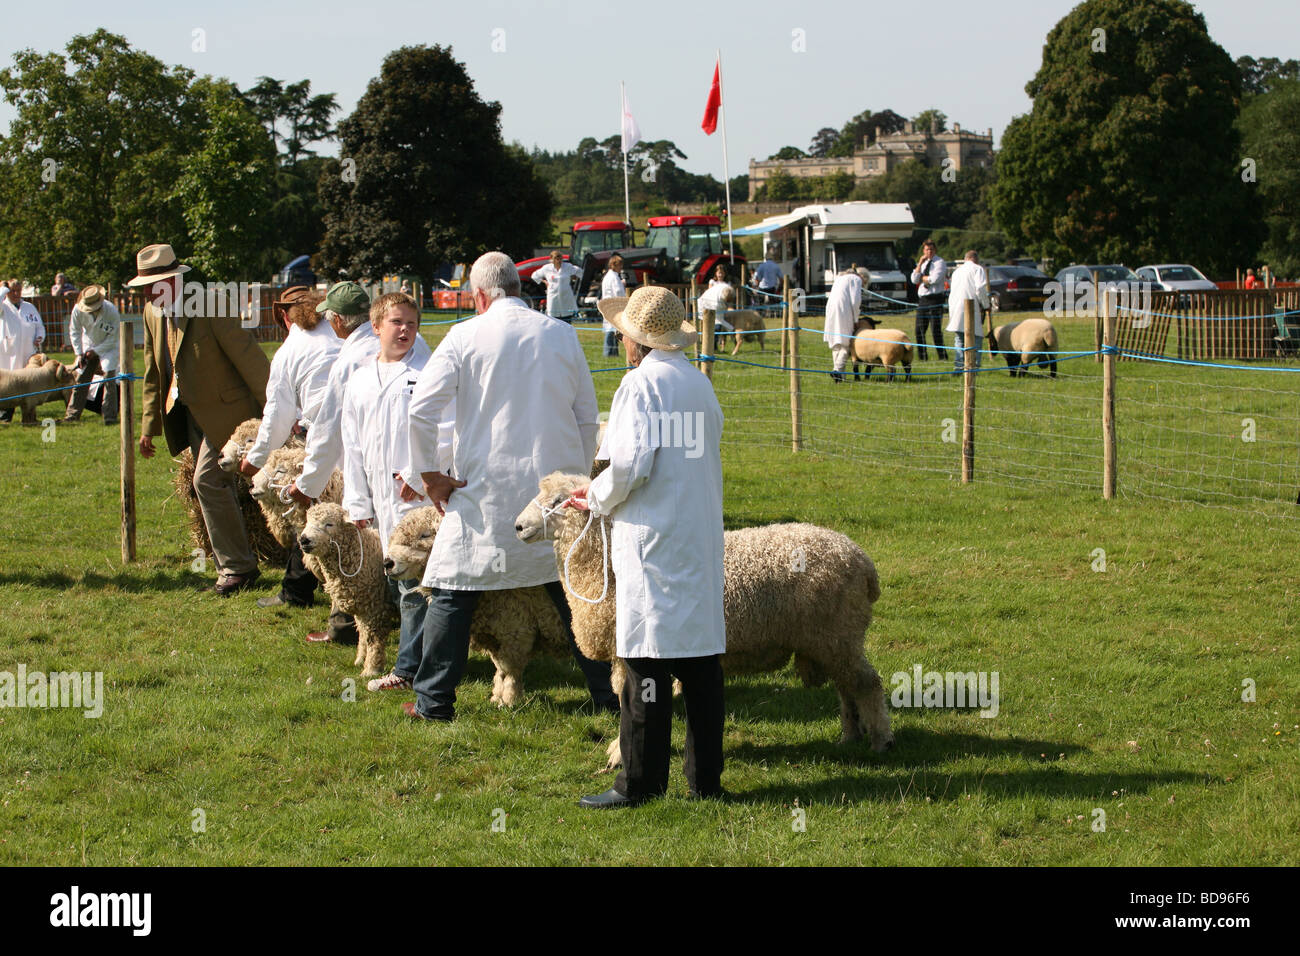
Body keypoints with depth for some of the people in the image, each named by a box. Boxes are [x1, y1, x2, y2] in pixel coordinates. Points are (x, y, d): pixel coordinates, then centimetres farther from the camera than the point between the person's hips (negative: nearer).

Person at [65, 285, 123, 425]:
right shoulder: (78, 310, -20)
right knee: (81, 378, 0)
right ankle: (72, 415, 8)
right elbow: (74, 332, -4)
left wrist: (95, 351, -21)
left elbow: (113, 338, -19)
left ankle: (110, 417, -12)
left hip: (108, 347, -3)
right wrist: (79, 354, -11)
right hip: (88, 347, 3)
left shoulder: (112, 312, -28)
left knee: (109, 378, -15)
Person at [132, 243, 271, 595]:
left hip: (224, 408, -8)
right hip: (187, 410, 8)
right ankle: (238, 561, 21)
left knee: (208, 479, -15)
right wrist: (150, 424, 12)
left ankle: (236, 566, -6)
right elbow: (154, 373, 13)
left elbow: (251, 360, -19)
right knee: (216, 486, 10)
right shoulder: (152, 312, 2)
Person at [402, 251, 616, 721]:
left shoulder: (467, 335, -4)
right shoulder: (561, 334, 5)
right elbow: (587, 418, 10)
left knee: (453, 590, 6)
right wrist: (577, 476, 20)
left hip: (486, 488, -3)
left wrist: (428, 475, -3)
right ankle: (607, 692, 15)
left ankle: (434, 700, 7)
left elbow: (421, 407, -11)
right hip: (556, 481, 3)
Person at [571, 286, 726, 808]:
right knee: (700, 658, 9)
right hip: (701, 536, 8)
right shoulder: (700, 383, 14)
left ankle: (640, 783, -2)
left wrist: (597, 499, 0)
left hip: (654, 542, -8)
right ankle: (705, 777, 13)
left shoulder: (642, 383, -11)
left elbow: (629, 463, -19)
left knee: (648, 663, -5)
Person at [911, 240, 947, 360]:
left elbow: (935, 279, -16)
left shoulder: (940, 262, -2)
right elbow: (914, 280, 6)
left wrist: (922, 278, 0)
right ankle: (923, 358, 11)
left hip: (935, 299, -7)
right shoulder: (923, 263, 18)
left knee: (935, 330, -11)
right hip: (922, 299, 7)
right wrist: (920, 263, -1)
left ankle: (941, 357, -6)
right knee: (920, 330, 5)